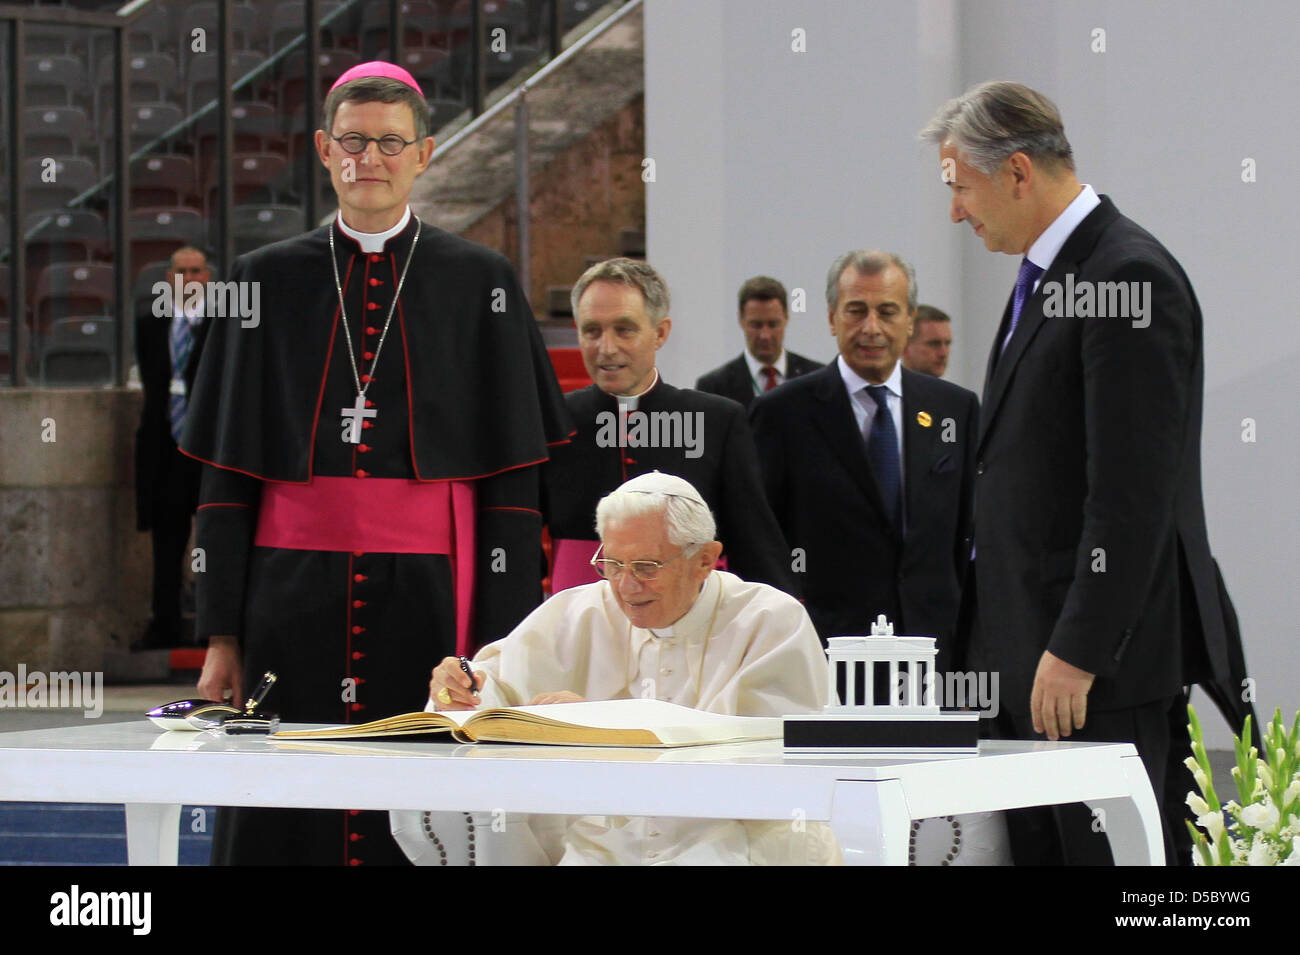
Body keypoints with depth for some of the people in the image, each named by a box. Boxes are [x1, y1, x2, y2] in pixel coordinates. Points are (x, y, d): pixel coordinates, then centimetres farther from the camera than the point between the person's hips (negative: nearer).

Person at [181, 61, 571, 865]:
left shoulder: (481, 283, 5)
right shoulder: (268, 280, 9)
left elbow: (514, 480, 2)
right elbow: (226, 473, 8)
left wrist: (501, 643, -6)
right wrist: (222, 634, 1)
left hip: (428, 596, -1)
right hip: (293, 595, 1)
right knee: (285, 826, -1)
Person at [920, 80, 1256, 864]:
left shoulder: (1131, 278, -14)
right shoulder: (1044, 276, 17)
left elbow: (1134, 493, -20)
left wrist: (1078, 653, -21)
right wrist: (1007, 644, 15)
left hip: (1107, 663, -10)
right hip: (1027, 654, 10)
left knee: (1110, 852, -8)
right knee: (1035, 850, 7)